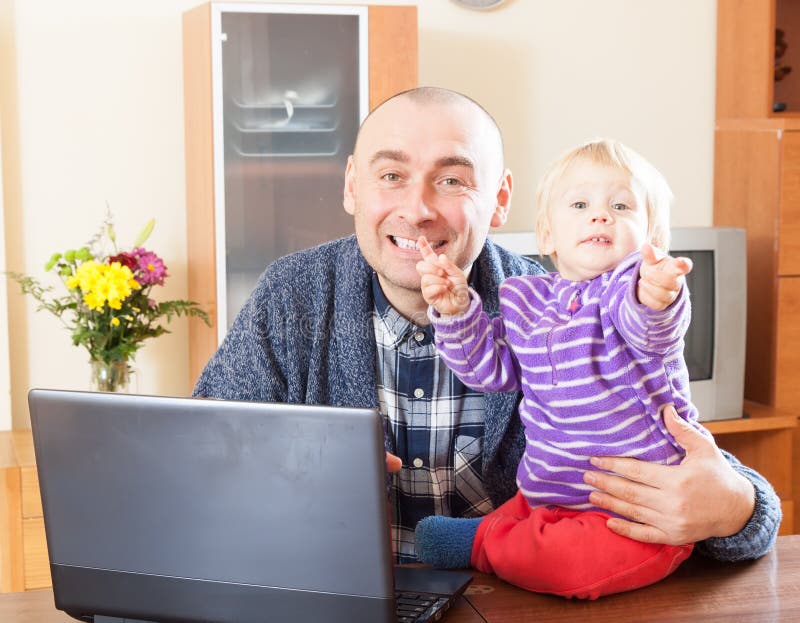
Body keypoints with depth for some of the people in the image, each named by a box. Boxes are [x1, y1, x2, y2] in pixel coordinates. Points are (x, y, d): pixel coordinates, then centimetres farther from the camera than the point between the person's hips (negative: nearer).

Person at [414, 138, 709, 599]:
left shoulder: (631, 283, -13)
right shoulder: (525, 300, 6)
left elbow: (642, 323, -35)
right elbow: (490, 368, 11)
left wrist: (656, 297, -60)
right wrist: (457, 311, -4)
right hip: (548, 495, 6)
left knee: (569, 564, -24)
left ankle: (481, 542, -1)